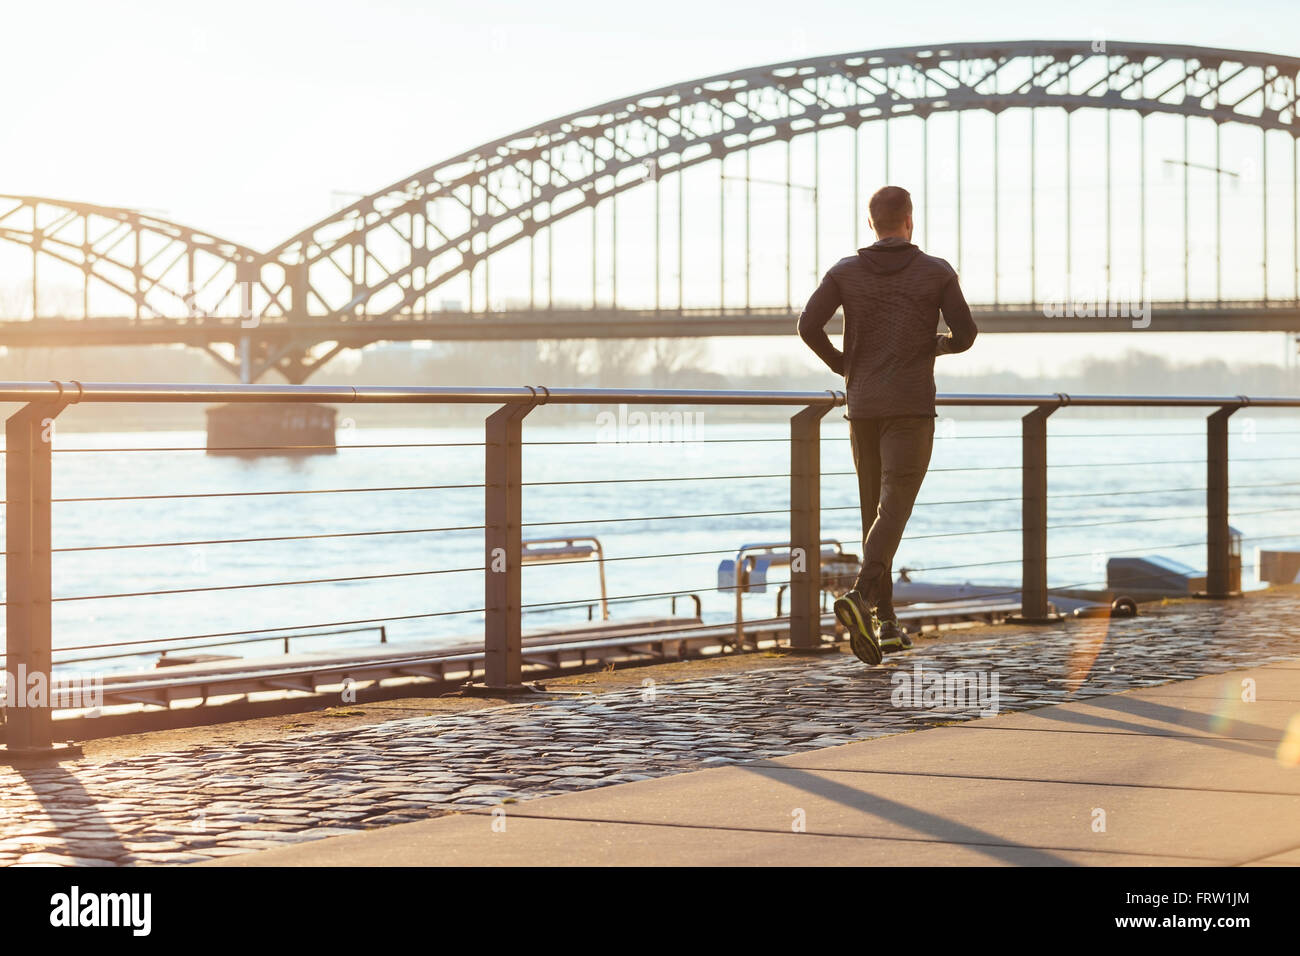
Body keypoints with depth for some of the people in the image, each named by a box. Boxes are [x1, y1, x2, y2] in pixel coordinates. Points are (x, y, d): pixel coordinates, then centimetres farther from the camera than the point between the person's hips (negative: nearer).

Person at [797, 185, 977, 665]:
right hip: (911, 408, -3)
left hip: (863, 406, 3)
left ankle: (885, 621, 14)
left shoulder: (845, 271, 3)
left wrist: (842, 365, 9)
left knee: (875, 508, 14)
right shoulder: (937, 272, -1)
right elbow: (966, 333, -3)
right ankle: (860, 598, -34)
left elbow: (808, 325, -8)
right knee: (893, 511, -10)